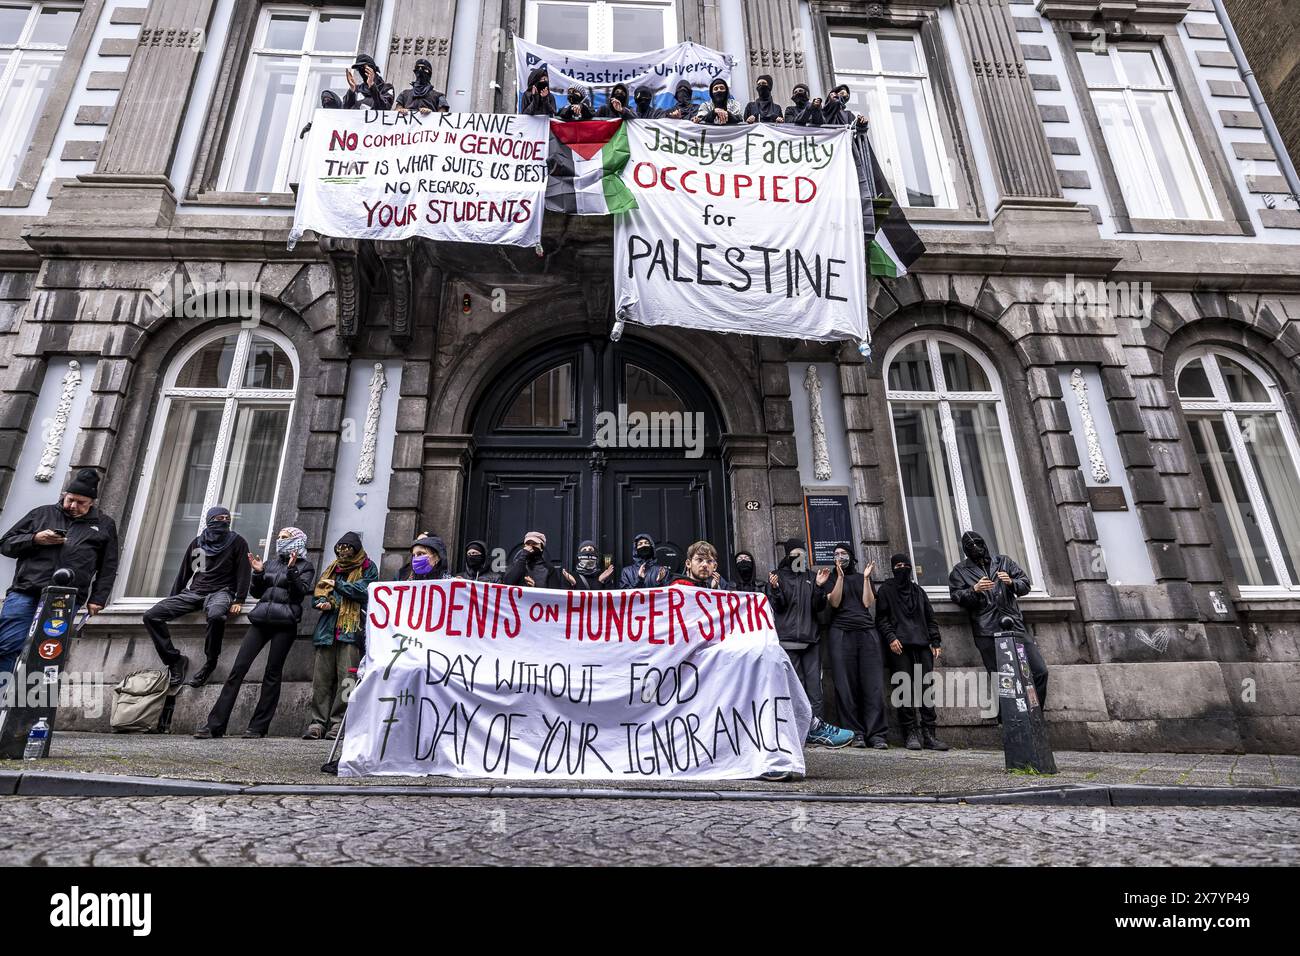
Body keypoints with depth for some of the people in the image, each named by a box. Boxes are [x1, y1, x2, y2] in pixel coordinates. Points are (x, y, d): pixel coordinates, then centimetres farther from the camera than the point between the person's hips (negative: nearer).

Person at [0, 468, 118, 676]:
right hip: (25, 593, 1)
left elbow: (108, 567, 16)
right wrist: (35, 540, -1)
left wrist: (97, 599, 6)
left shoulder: (104, 525, 17)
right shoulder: (42, 513, 18)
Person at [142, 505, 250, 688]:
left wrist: (239, 600, -12)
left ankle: (210, 663, -18)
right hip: (194, 592, 5)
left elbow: (243, 573, -2)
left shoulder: (237, 542, 4)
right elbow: (184, 572, 21)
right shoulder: (197, 543, 14)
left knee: (216, 615, -40)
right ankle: (175, 660, -5)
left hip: (220, 592, -5)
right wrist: (172, 599, 19)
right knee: (151, 615, -14)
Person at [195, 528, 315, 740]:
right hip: (261, 619, 4)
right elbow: (256, 592, 15)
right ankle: (215, 724, -2)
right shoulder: (271, 563, 19)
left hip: (284, 623, -4)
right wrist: (258, 572, 0)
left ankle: (259, 726, 5)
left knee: (272, 673, -1)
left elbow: (300, 593, -8)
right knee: (238, 668, -4)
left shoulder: (305, 567, 6)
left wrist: (291, 571, -17)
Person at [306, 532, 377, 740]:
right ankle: (318, 723, 4)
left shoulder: (367, 568, 9)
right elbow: (318, 593, 18)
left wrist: (336, 584, -3)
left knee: (346, 678, -10)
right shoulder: (332, 567, 24)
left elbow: (363, 590, -8)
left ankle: (338, 724, -7)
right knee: (321, 678, 0)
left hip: (352, 628, -5)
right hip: (327, 629, 5)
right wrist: (323, 603, -4)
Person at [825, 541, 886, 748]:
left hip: (867, 632, 2)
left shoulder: (862, 578, 19)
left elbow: (868, 602, 5)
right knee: (847, 686, -5)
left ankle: (876, 735, -6)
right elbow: (834, 602, -4)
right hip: (841, 634, -2)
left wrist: (866, 577, 1)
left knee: (874, 685, -6)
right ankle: (856, 734, 0)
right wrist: (840, 576, -10)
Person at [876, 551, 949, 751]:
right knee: (905, 690, -7)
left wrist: (935, 642, 11)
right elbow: (881, 618, 3)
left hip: (922, 645, 4)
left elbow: (930, 618, 21)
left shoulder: (919, 591, 23)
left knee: (926, 688, -3)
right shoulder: (886, 590, 11)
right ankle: (911, 733, -4)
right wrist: (890, 637, -11)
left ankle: (929, 734, 0)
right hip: (899, 645, -4)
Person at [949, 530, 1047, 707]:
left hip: (1014, 624, 3)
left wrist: (1011, 582, -4)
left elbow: (1026, 584, 16)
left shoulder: (1003, 561, 19)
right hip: (987, 631, -3)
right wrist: (974, 590, -15)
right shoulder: (960, 570, 12)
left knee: (1040, 671, -4)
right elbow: (956, 596, 2)